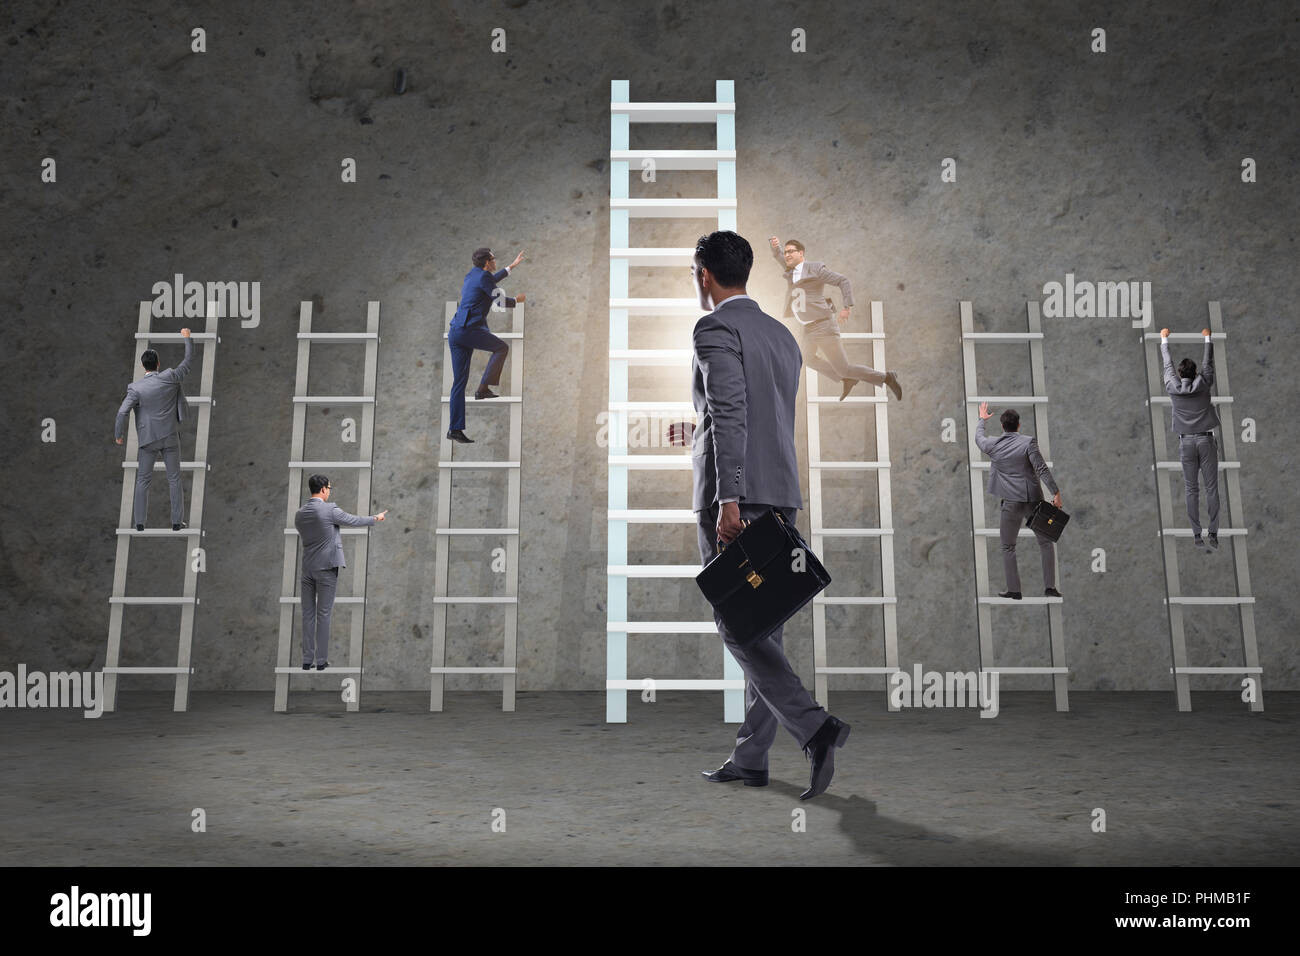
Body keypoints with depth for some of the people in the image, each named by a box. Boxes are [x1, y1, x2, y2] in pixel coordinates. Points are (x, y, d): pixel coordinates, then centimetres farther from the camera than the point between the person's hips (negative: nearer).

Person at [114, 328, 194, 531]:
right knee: (174, 479, 7)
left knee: (143, 480, 10)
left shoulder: (135, 387, -11)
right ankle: (177, 521, 8)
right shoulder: (170, 377, -9)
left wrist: (119, 435, 1)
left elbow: (122, 413, -14)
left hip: (148, 438, -1)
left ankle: (140, 522, 12)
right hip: (170, 437, 1)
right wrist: (187, 338, 17)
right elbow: (189, 360, 3)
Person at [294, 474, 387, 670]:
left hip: (307, 568, 5)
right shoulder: (330, 510, -12)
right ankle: (321, 660, 3)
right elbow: (355, 521, -1)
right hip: (326, 568, -5)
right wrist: (376, 518, 17)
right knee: (323, 614, 0)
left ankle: (307, 660, 10)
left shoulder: (299, 514, 6)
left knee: (308, 615, 8)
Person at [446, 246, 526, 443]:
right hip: (469, 329, -9)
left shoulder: (472, 275, 23)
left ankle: (455, 429, 6)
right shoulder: (483, 276, -5)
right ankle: (483, 388, 1)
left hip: (455, 332, 9)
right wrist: (517, 300, 17)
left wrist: (512, 266, 51)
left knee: (459, 382, 7)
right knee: (501, 347, 11)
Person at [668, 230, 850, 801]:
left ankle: (814, 726, -12)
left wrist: (728, 498, -23)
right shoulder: (782, 335, 19)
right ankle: (750, 758, 17)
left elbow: (731, 414, -19)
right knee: (761, 627, 10)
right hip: (780, 495, 9)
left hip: (736, 495, -8)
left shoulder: (715, 329, -6)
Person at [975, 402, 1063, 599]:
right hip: (1034, 499, 0)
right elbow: (1042, 469, -12)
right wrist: (1056, 493, -9)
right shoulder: (1028, 442, -7)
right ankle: (1050, 586, 8)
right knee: (1045, 542, 12)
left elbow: (978, 437, 24)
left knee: (1008, 547, 10)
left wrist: (982, 419, 42)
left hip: (1012, 502, 0)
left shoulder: (992, 445, 1)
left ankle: (1014, 590, 8)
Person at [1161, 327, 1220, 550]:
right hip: (1206, 440, -1)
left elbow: (1167, 364, 15)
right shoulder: (1203, 384, 0)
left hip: (1186, 442, 1)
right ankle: (1213, 534, -4)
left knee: (1192, 490, 2)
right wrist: (1207, 338, 30)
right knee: (1211, 488, 0)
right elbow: (1208, 363, 16)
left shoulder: (1172, 387, 0)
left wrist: (1164, 339, 29)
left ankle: (1197, 535, 0)